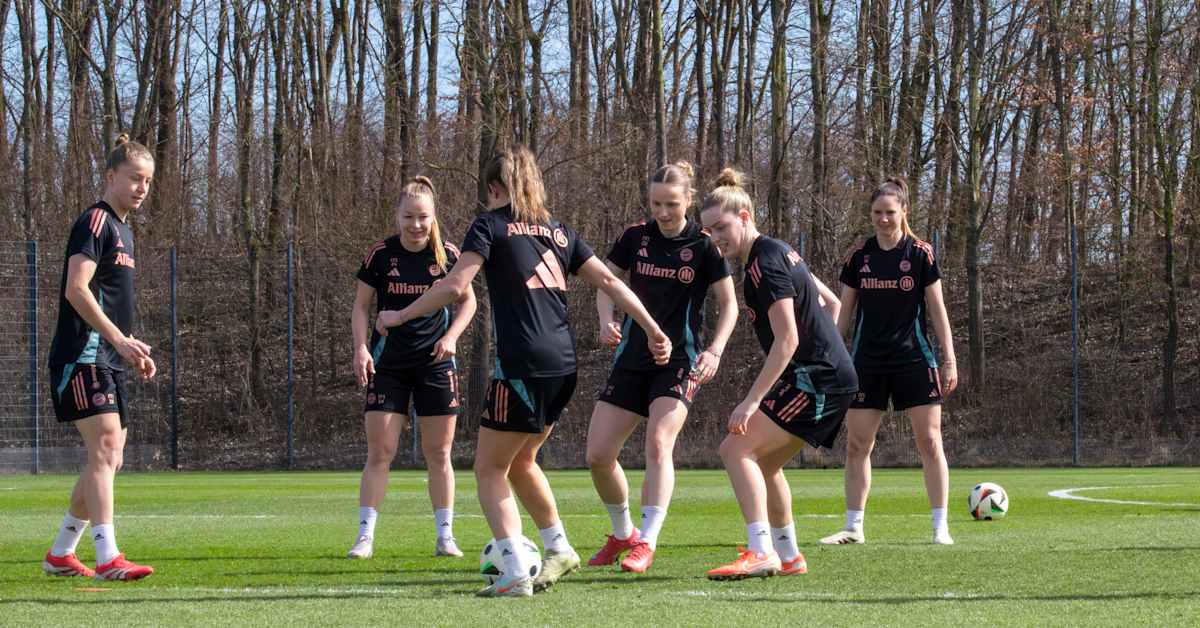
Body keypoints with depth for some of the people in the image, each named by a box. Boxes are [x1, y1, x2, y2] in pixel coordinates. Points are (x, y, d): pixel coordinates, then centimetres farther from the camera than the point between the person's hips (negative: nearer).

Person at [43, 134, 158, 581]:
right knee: (104, 449, -17)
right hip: (82, 356, -10)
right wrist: (120, 339, -24)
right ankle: (108, 559, -23)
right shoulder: (95, 221, -9)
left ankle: (60, 554, 19)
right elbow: (76, 289, -20)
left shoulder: (122, 229, 21)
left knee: (109, 459, 10)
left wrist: (133, 350, 18)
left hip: (107, 361, 10)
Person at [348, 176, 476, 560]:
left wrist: (451, 336, -7)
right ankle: (365, 536, -2)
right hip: (388, 365, -1)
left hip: (436, 363, 1)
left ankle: (445, 536, 12)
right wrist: (361, 347, -12)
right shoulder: (380, 255, -5)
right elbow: (361, 306, 2)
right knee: (379, 452, -6)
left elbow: (467, 301, 9)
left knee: (438, 454, 4)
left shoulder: (447, 255, -4)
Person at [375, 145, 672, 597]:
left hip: (521, 364, -6)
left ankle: (515, 574, -8)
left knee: (489, 469, 3)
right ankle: (558, 549, 26)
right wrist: (653, 329, 14)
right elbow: (609, 281, 13)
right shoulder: (559, 230, 19)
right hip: (563, 362, 7)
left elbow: (455, 287, -9)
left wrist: (401, 315, 1)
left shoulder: (491, 224, 1)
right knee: (520, 461, 25)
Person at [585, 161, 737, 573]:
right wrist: (607, 320, -8)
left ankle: (646, 543, -28)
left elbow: (729, 304, -1)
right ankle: (623, 534, 22)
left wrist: (715, 350, -16)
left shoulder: (704, 246, -7)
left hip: (680, 362, -4)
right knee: (598, 455, -1)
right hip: (632, 359, 5)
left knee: (658, 442, -26)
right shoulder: (635, 238, 2)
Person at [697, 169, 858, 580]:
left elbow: (787, 340, -21)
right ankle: (788, 557, 25)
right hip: (832, 377, 10)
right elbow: (831, 302, 24)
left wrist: (751, 400, -22)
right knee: (763, 462, 18)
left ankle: (761, 553, -23)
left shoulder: (765, 264, -16)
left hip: (815, 378, -10)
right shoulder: (780, 252, 15)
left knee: (737, 449, -15)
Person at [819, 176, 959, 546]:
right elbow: (844, 312, 10)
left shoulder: (920, 254, -3)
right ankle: (854, 527, 8)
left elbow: (937, 309, -1)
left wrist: (949, 360, -5)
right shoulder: (859, 257, 5)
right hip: (867, 361, 3)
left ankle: (941, 526, 1)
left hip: (914, 359, -3)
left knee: (929, 440, -4)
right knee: (857, 444, 0)